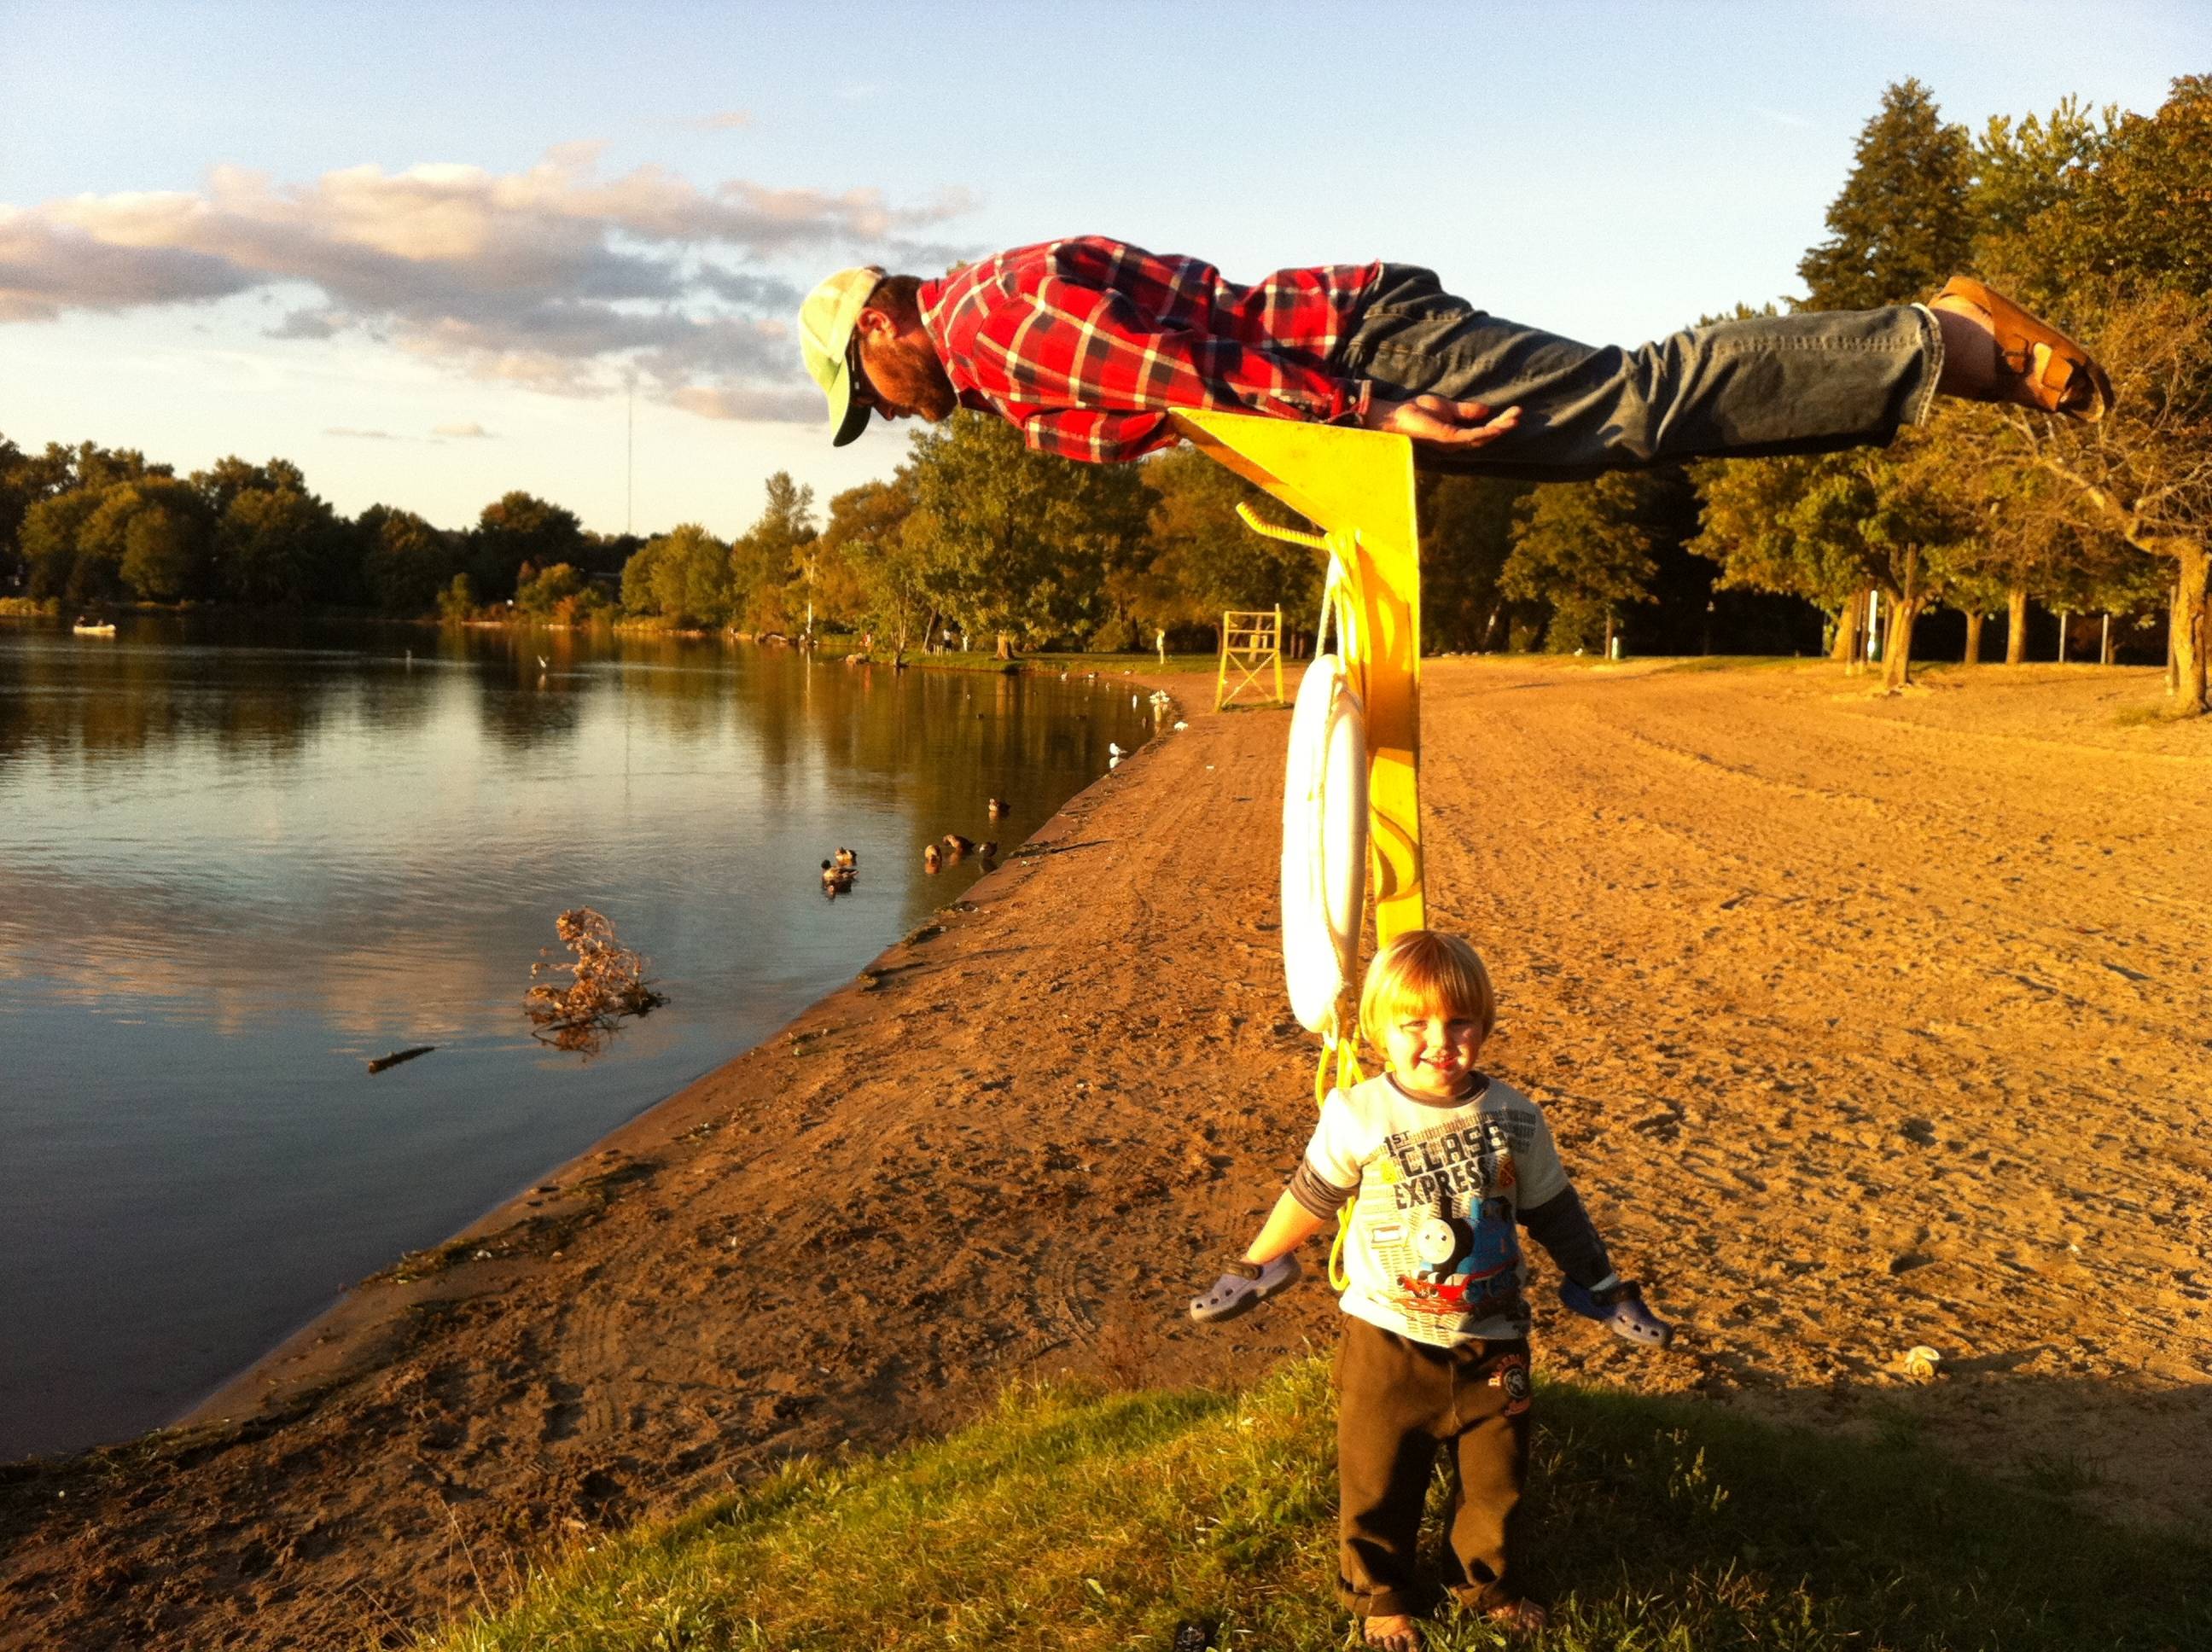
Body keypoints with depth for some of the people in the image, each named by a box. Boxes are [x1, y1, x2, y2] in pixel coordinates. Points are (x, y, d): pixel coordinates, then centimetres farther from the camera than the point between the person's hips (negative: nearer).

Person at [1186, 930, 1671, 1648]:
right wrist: (1251, 1271, 6)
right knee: (1377, 1480, 12)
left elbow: (1554, 1212, 4)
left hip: (1491, 1341, 2)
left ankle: (1486, 1582, 42)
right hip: (1385, 1339, -2)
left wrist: (1607, 1291, 8)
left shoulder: (1514, 1117, -9)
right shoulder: (1356, 1116, -15)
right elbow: (1309, 1198, -1)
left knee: (1495, 1476, 17)